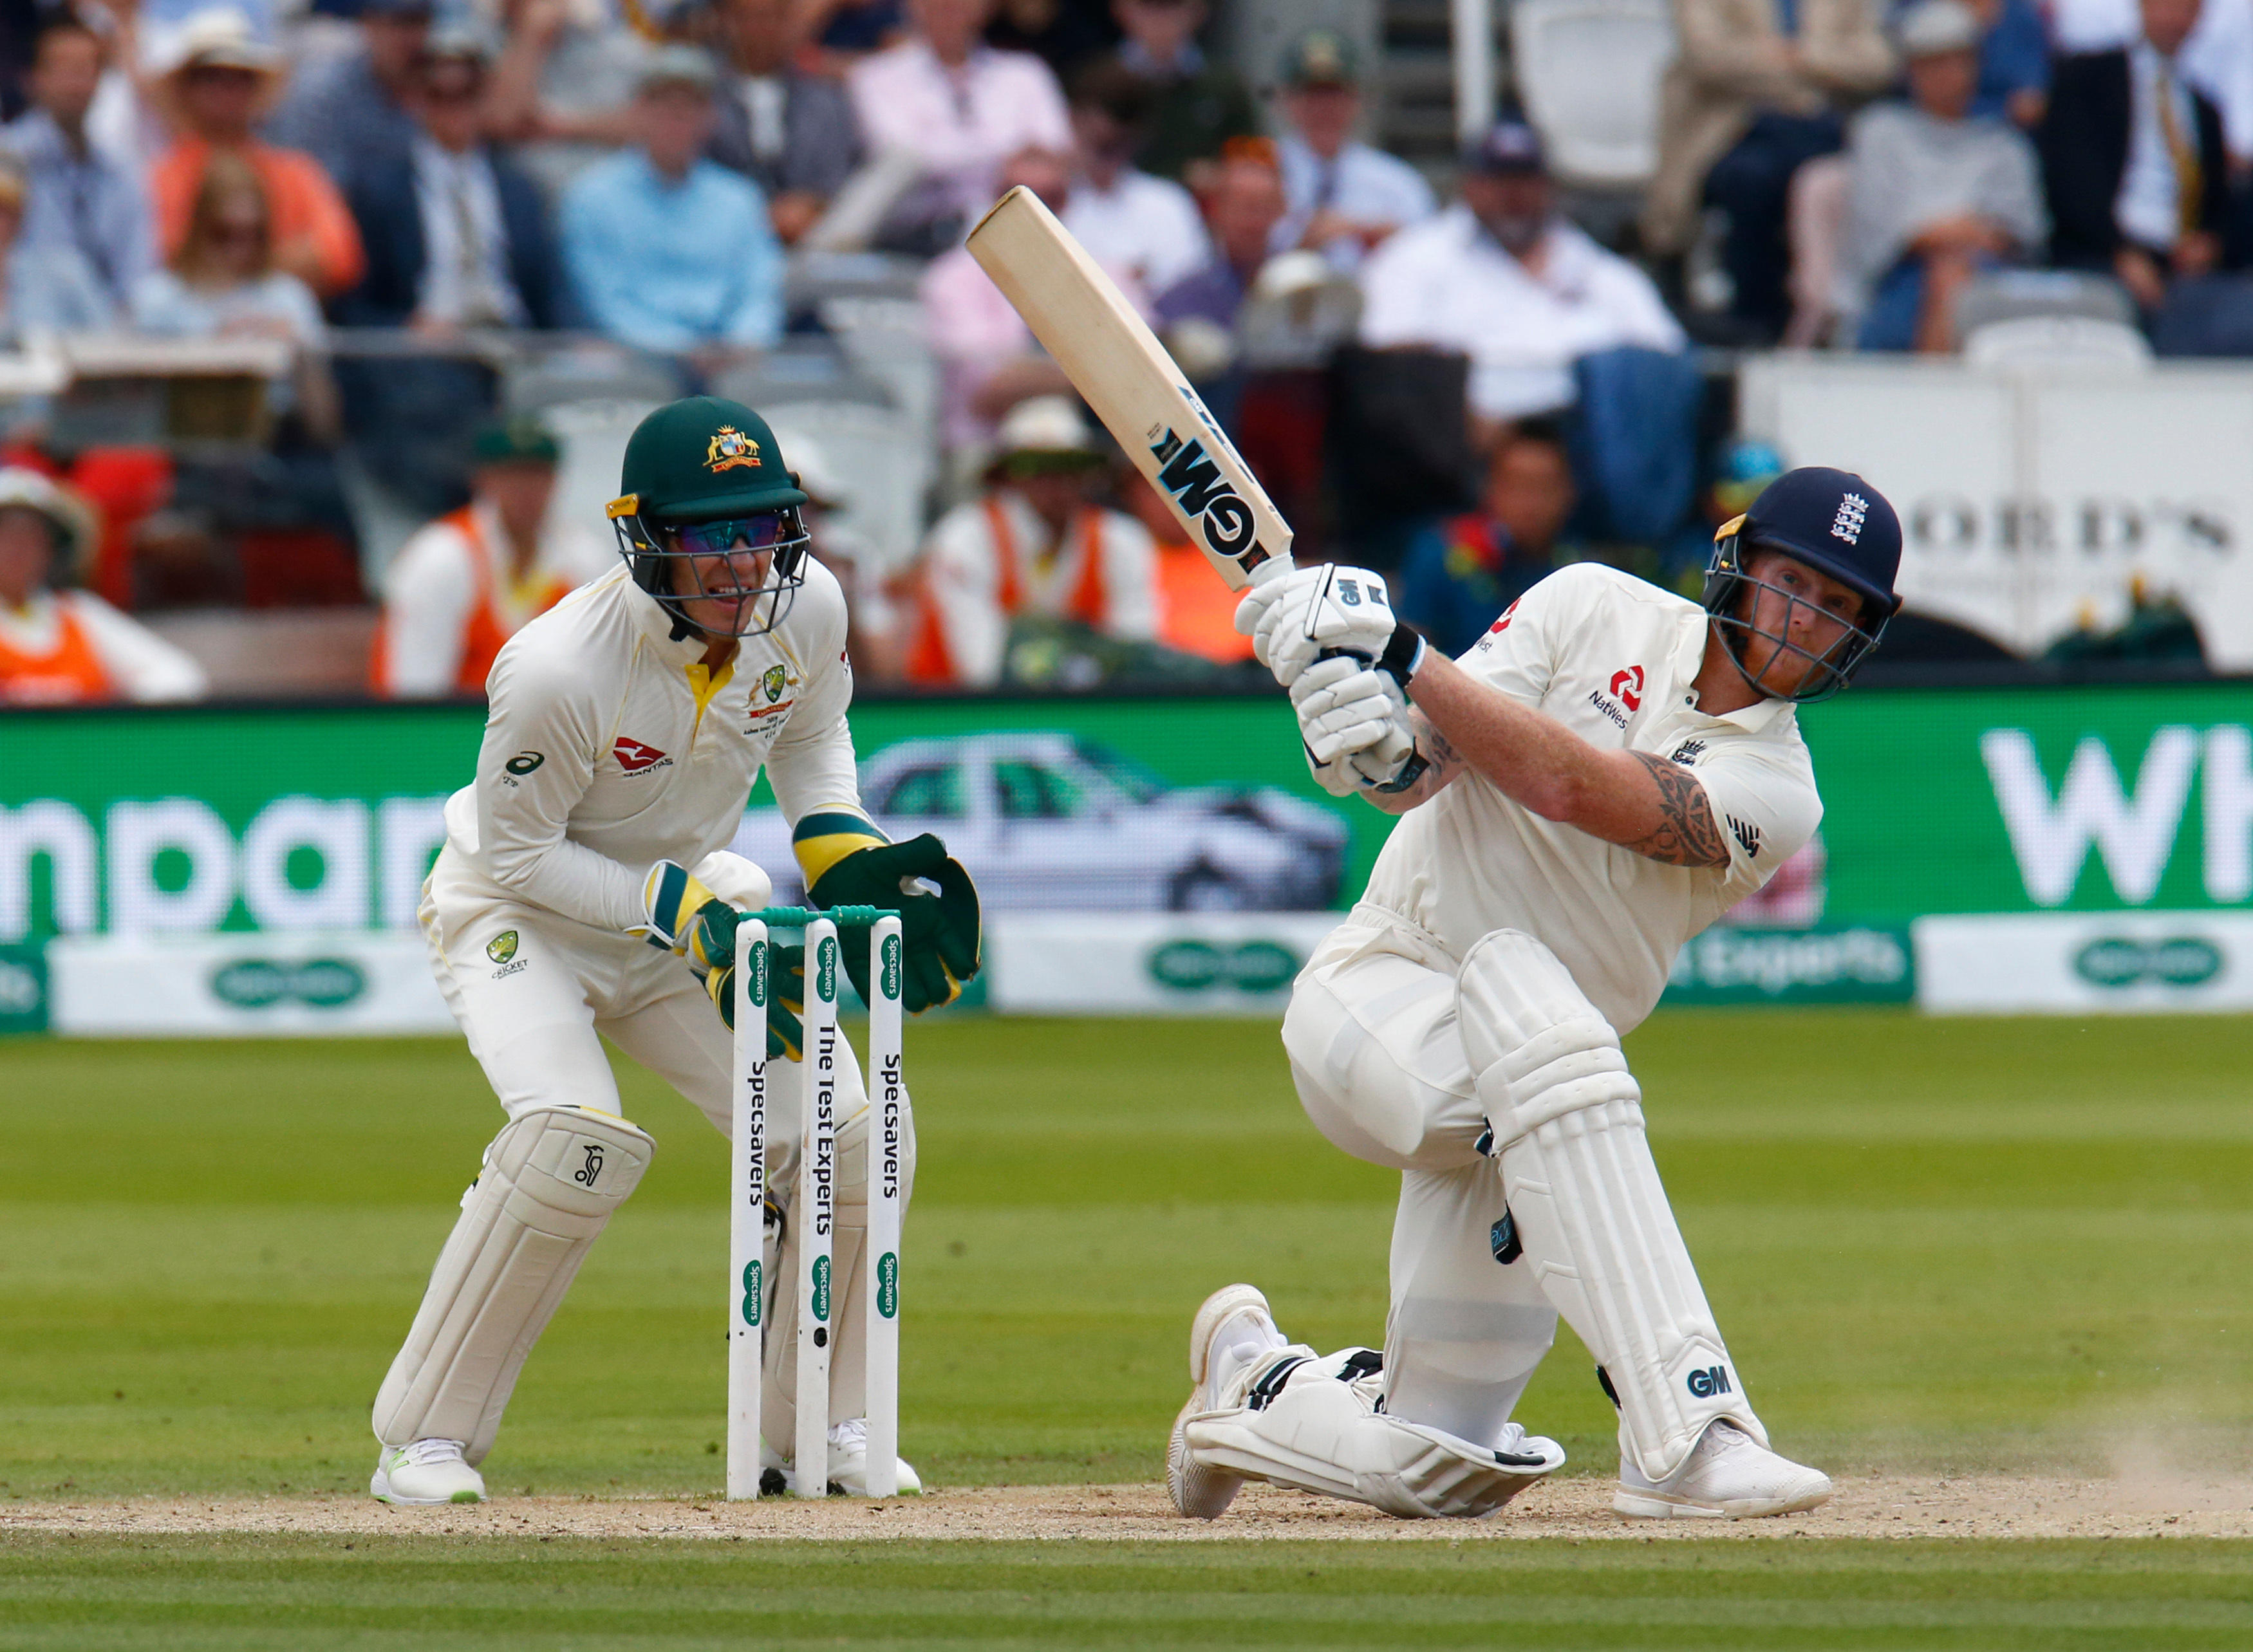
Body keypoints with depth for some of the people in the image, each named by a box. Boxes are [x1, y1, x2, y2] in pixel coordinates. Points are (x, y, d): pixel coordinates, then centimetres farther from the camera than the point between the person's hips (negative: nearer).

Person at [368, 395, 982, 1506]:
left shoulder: (805, 609, -16)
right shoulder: (555, 671, -33)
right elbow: (518, 850, -21)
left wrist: (847, 857, -10)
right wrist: (679, 910, -27)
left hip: (690, 900, 6)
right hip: (522, 913, -6)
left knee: (847, 1139, -8)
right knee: (578, 1140, -31)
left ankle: (814, 1432, 14)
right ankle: (425, 1439, -17)